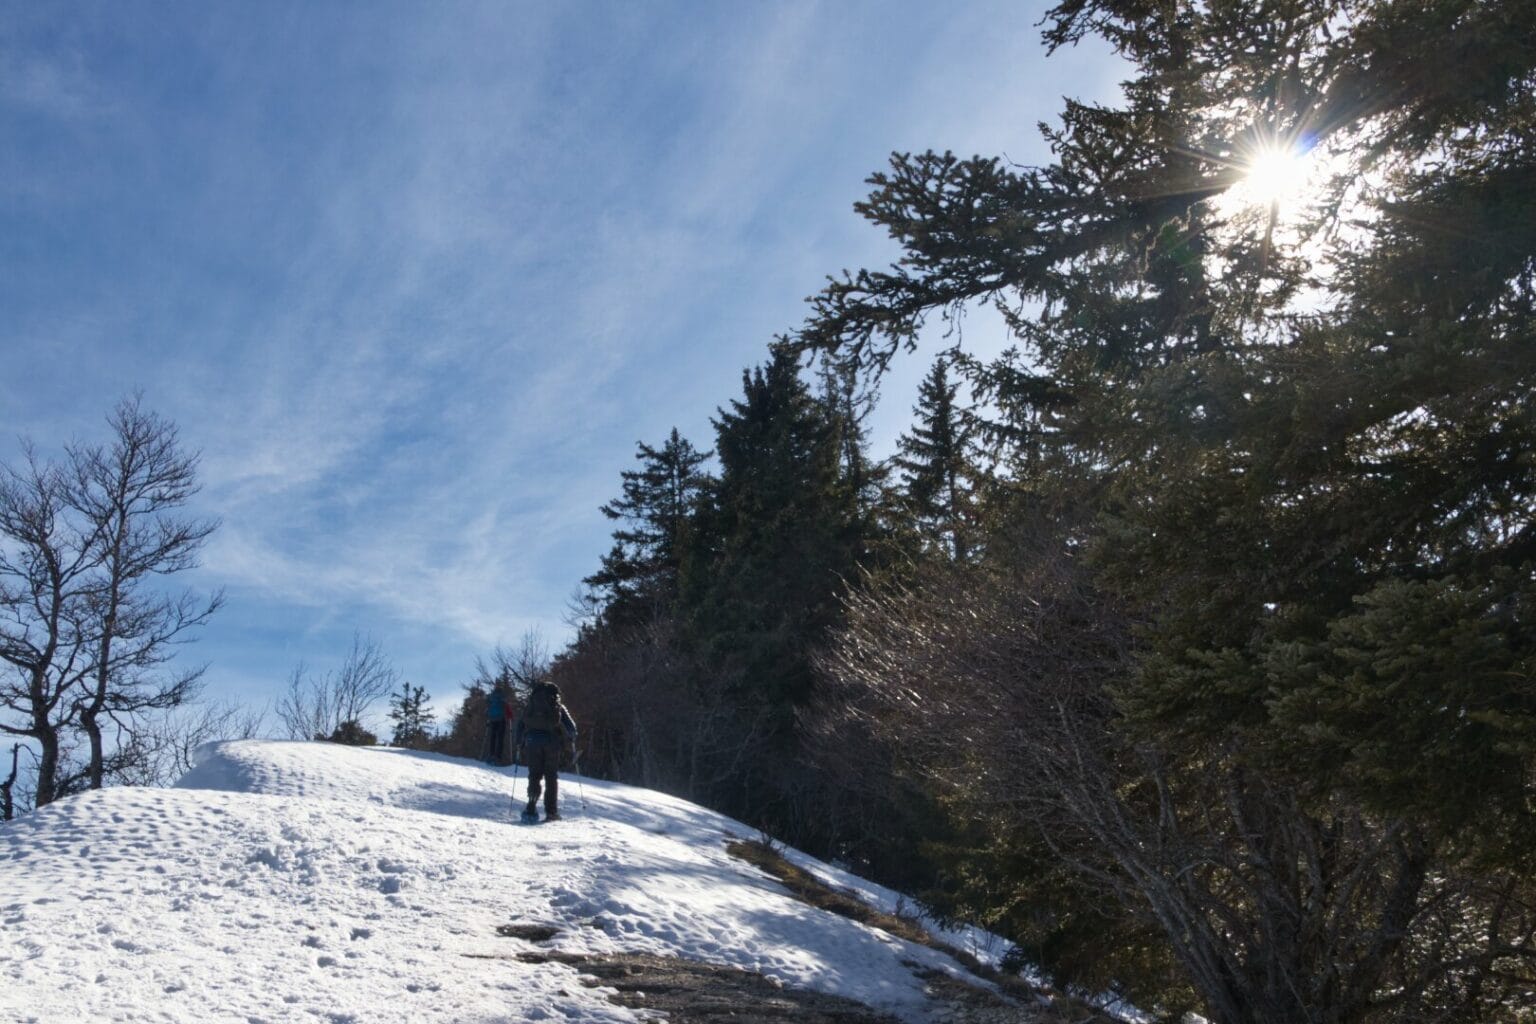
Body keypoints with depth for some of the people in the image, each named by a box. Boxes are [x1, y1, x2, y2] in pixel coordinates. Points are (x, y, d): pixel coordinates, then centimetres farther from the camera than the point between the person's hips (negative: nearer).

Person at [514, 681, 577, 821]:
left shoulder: (529, 706, 21)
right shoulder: (558, 707, 16)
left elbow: (519, 727, 16)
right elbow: (571, 727, 8)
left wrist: (518, 746, 21)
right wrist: (571, 744, 18)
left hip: (532, 742, 1)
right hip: (552, 743, -1)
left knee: (534, 776, 6)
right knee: (551, 777, 7)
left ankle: (531, 808, -13)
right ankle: (551, 811, 1)